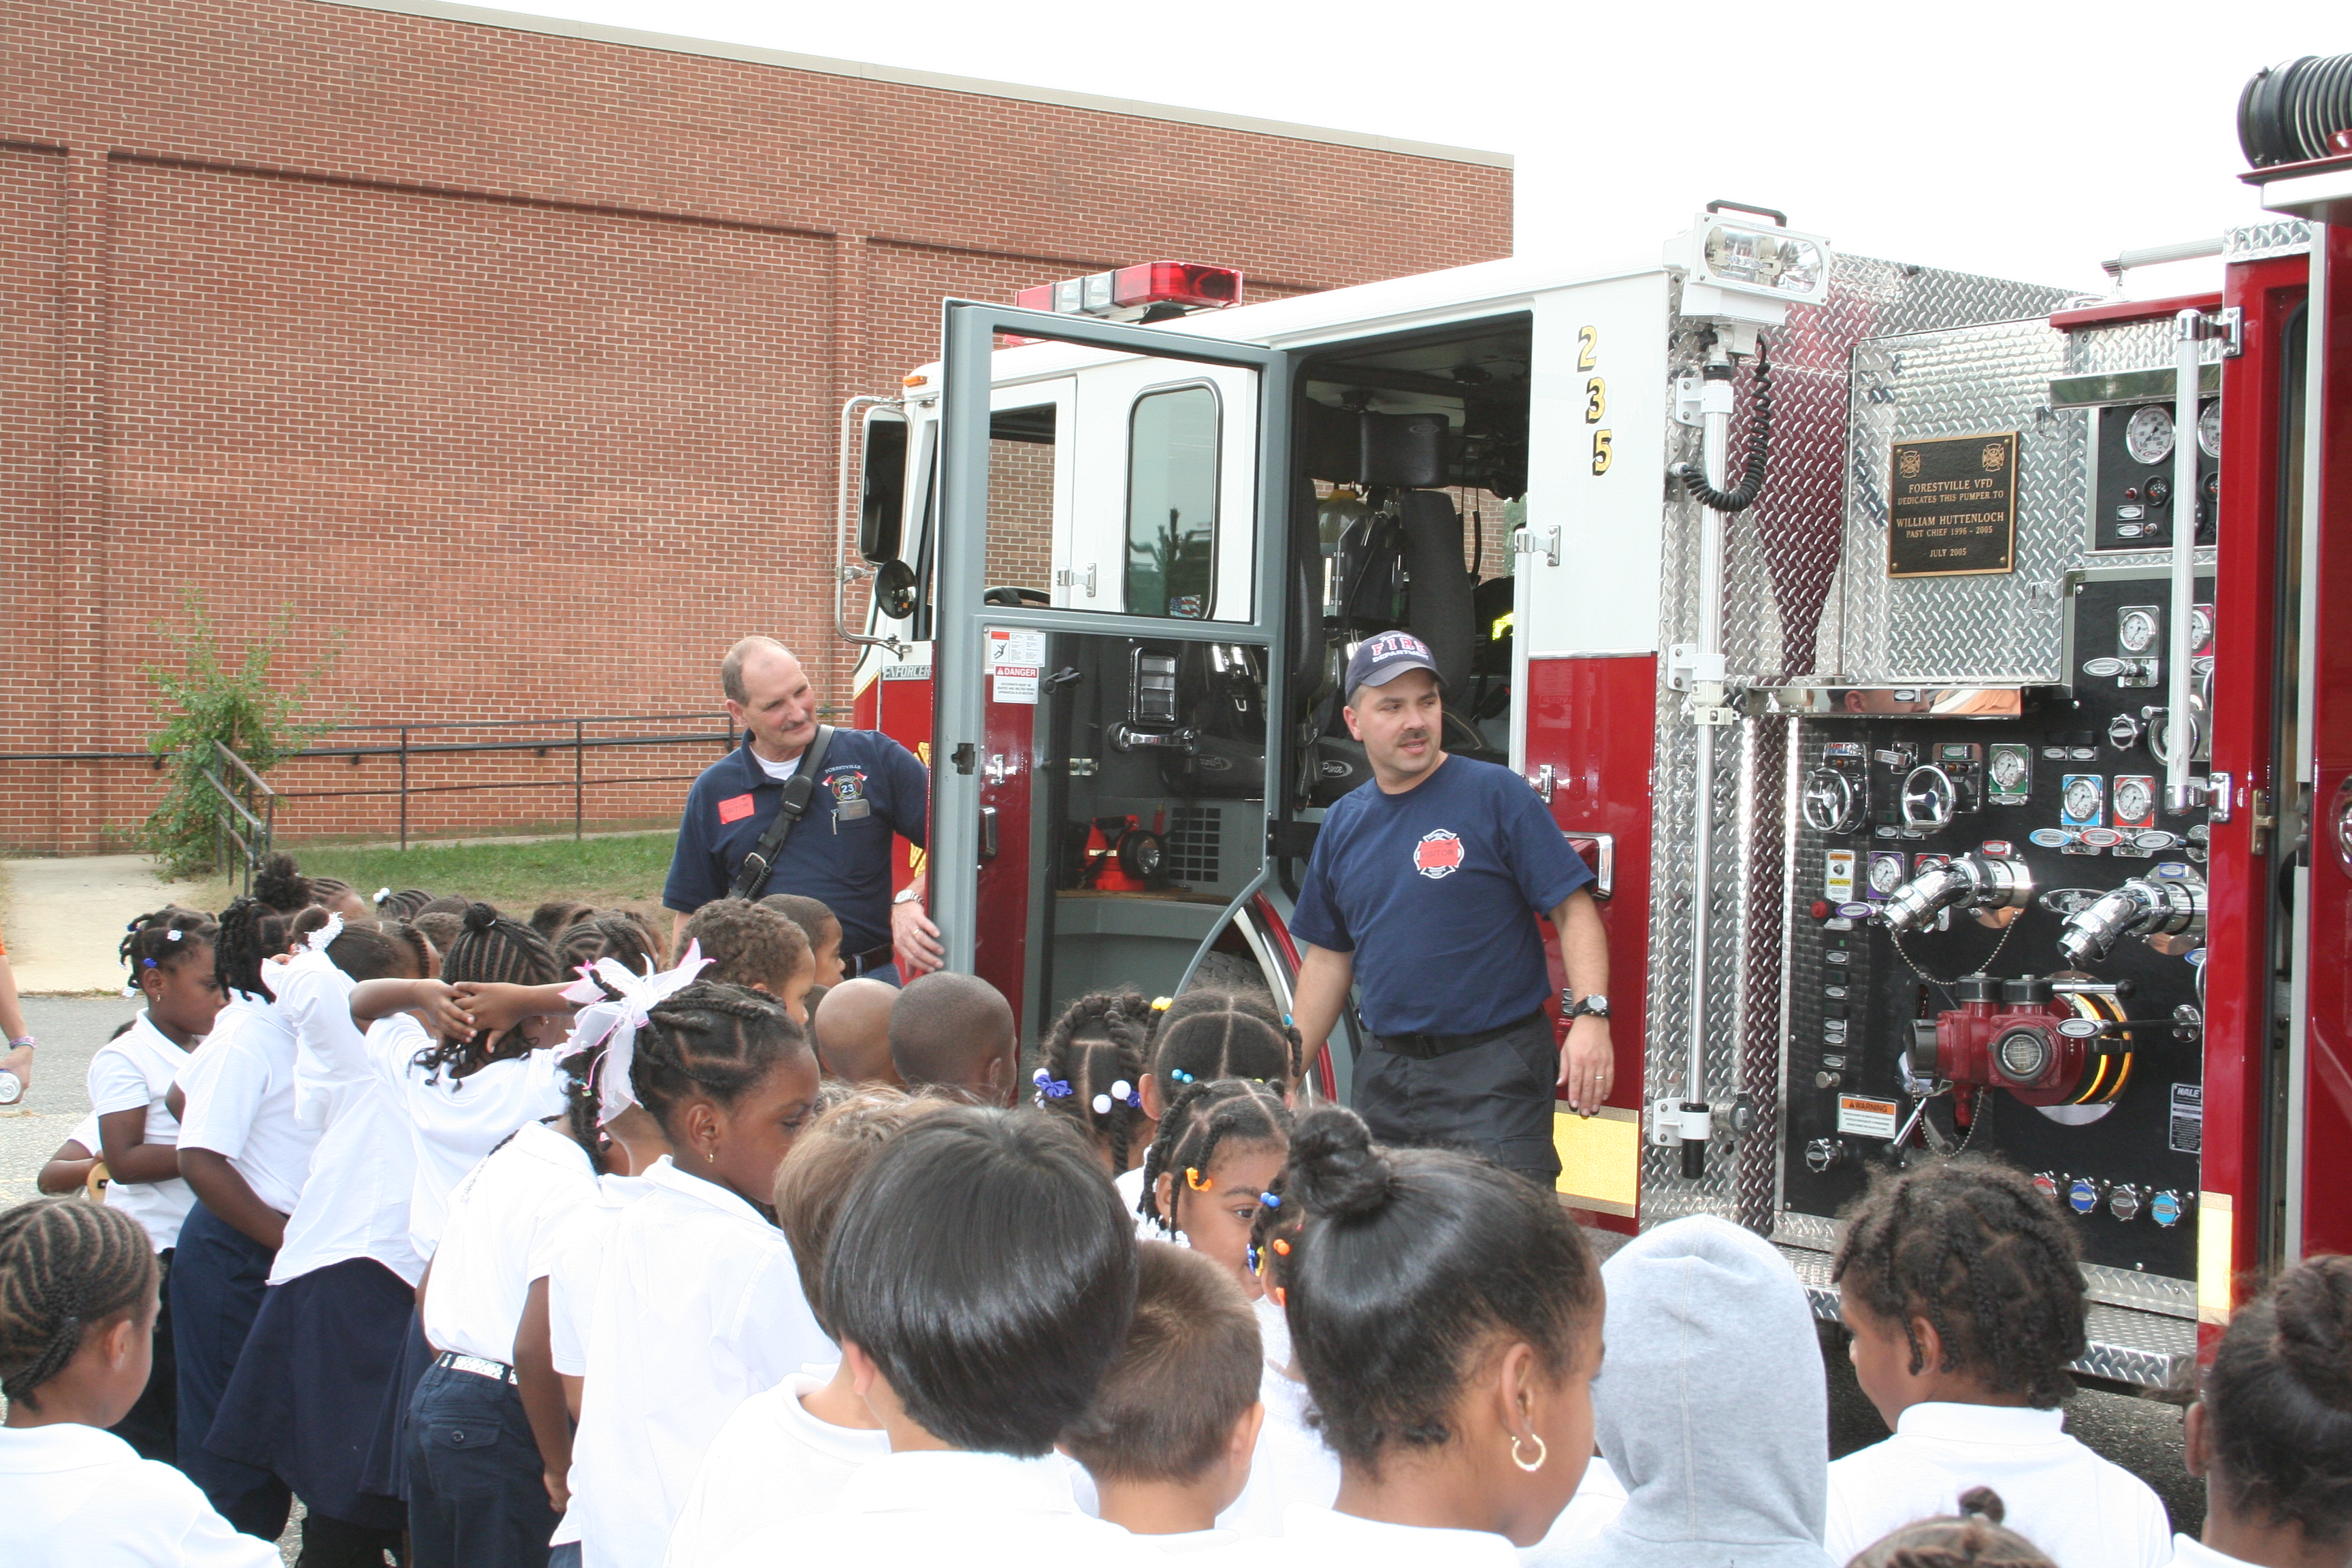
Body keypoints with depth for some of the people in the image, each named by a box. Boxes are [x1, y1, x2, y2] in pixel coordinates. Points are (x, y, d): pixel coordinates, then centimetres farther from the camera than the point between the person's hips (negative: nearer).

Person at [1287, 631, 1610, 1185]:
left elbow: (1575, 911, -8)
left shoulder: (1497, 795, -5)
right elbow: (1329, 957, 18)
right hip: (1384, 1074, 5)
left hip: (1493, 1076, -5)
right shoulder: (1343, 824, 11)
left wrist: (1591, 1014, -22)